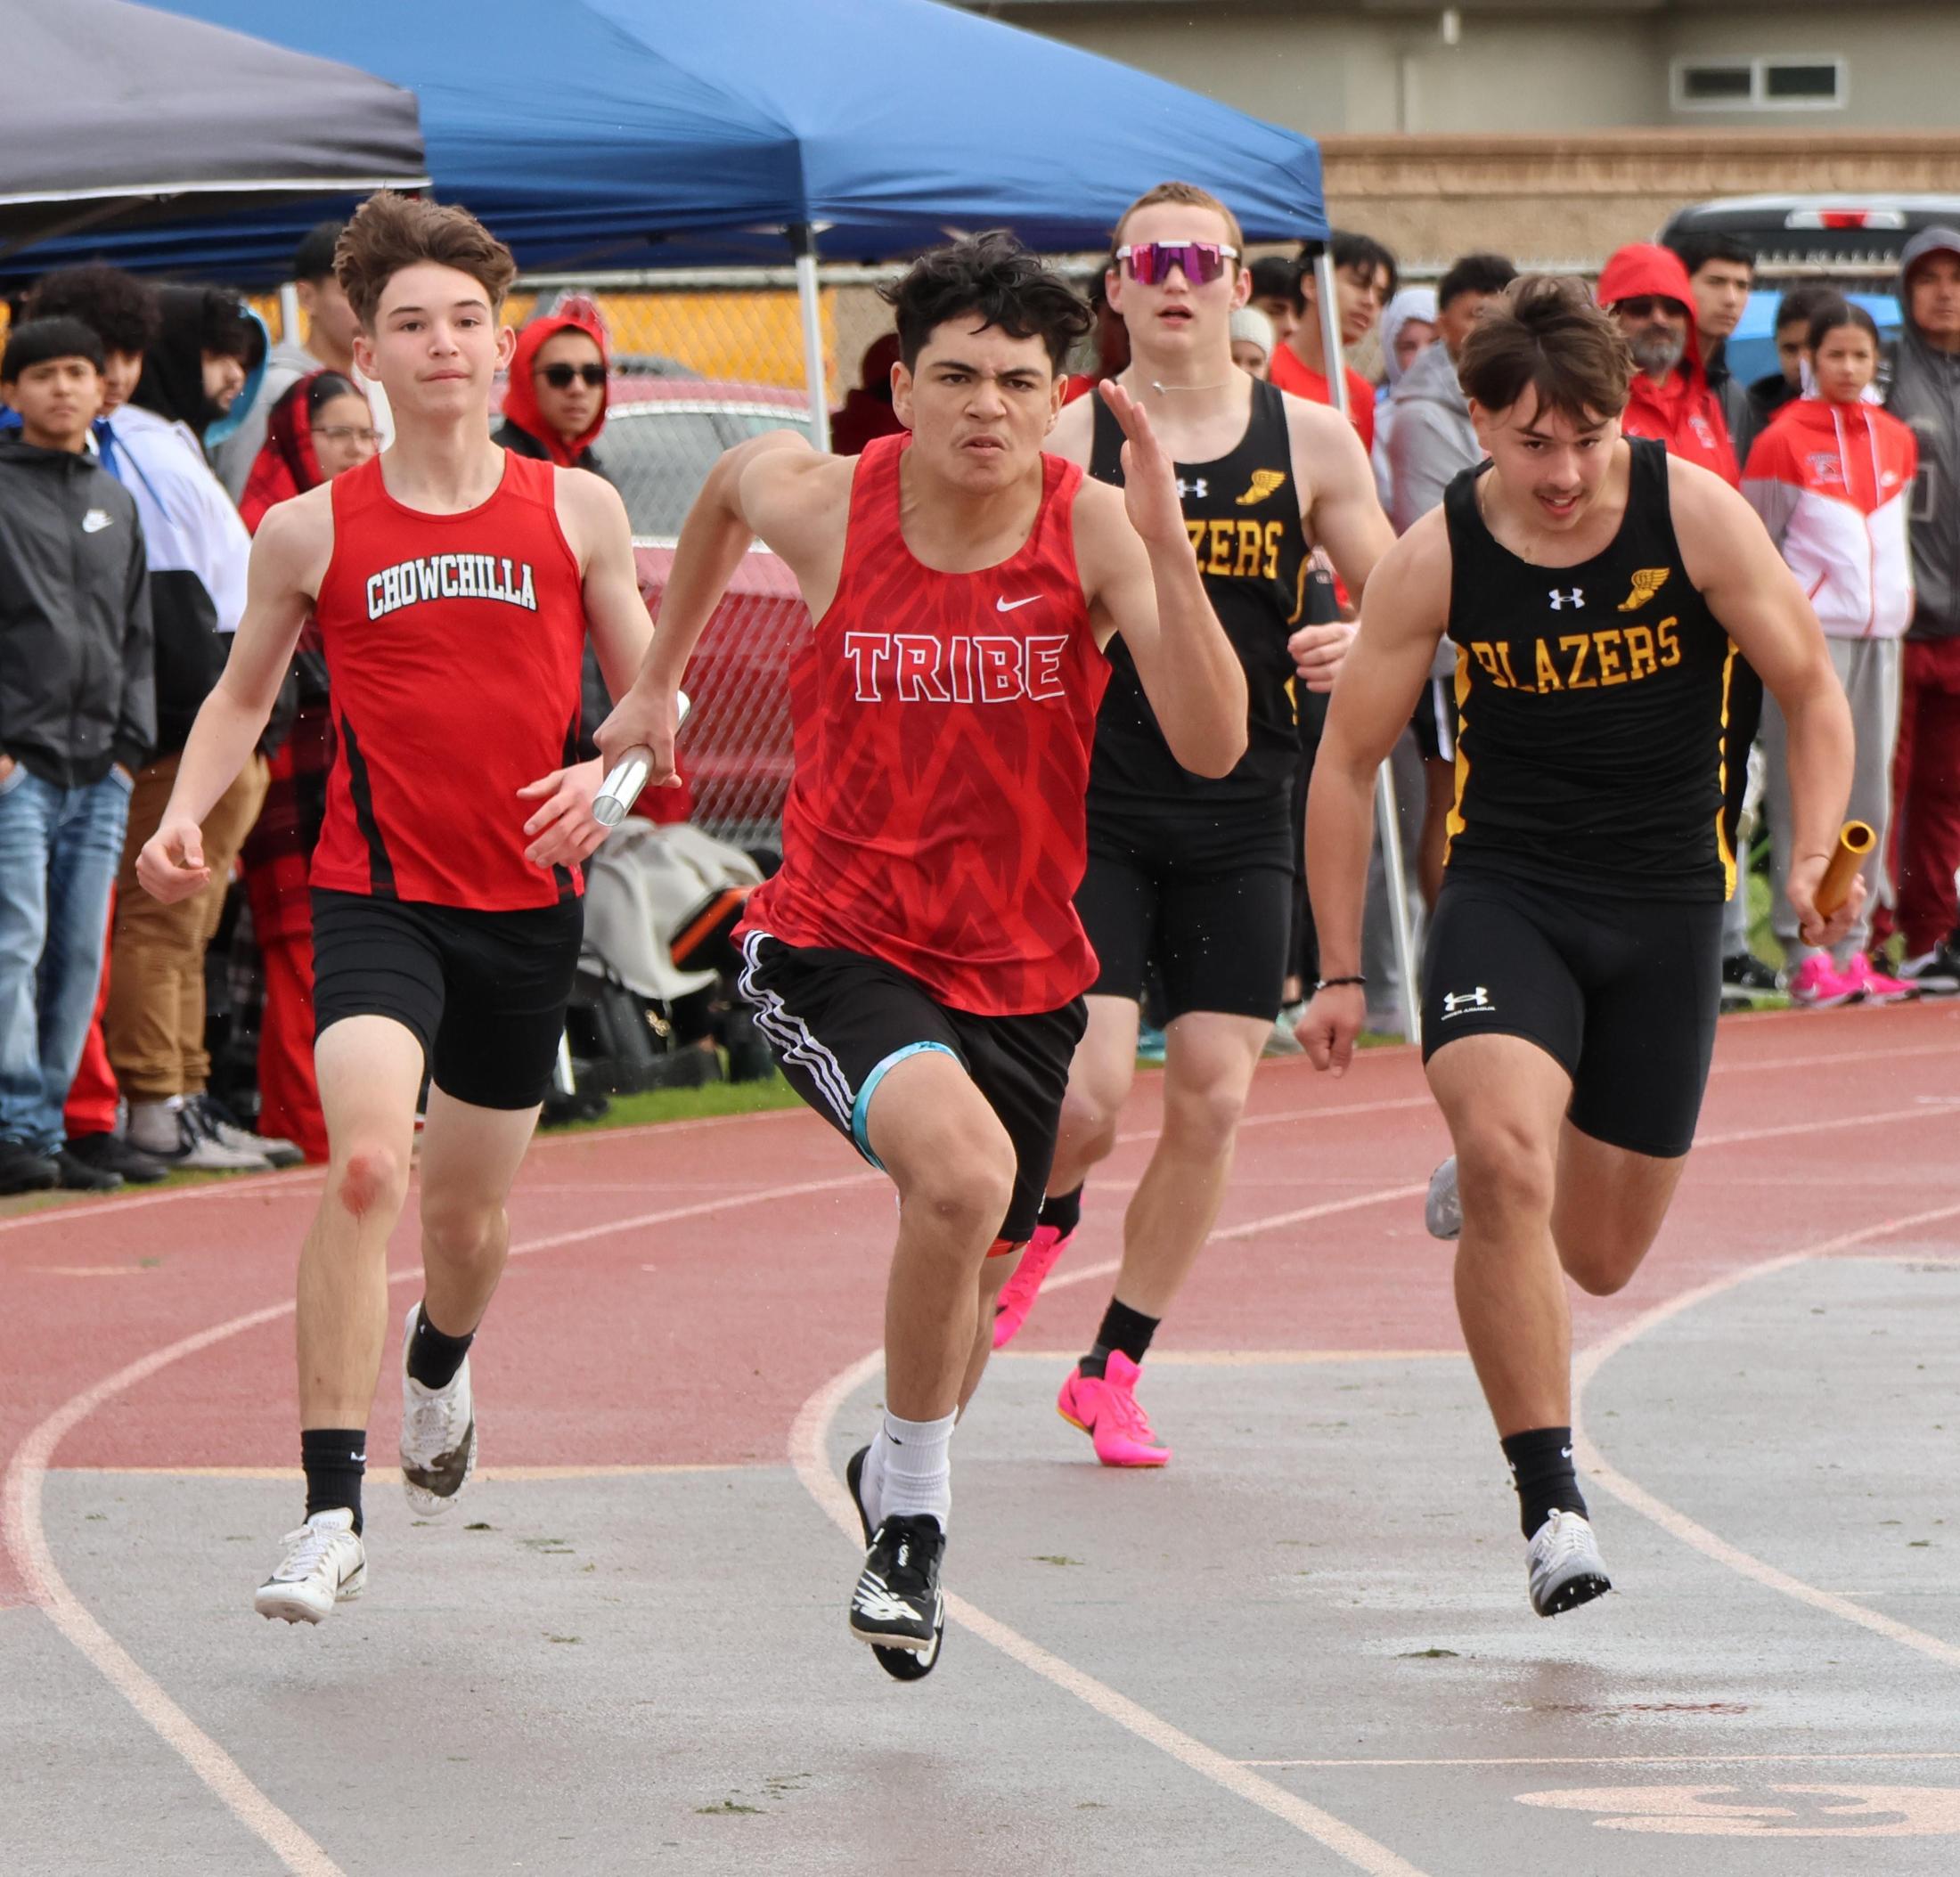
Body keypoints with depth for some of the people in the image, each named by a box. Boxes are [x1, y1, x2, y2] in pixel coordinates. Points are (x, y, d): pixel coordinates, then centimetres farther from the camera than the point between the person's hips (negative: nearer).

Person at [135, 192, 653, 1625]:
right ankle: (332, 1512, -24)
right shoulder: (311, 533, -1)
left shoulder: (576, 512, 1)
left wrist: (608, 776, -12)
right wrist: (186, 811, -4)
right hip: (375, 896, -2)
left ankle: (441, 1360, 54)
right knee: (367, 1163, -25)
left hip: (527, 901, 2)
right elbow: (245, 695, 13)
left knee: (470, 1211, 15)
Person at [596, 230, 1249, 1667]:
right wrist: (658, 678, 25)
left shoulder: (1093, 531, -12)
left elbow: (1213, 747, -24)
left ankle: (899, 1475, 53)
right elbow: (728, 488, 16)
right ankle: (915, 1513, -11)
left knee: (966, 1289, 17)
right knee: (963, 1168, -32)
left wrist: (1164, 540, -33)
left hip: (1021, 969, 3)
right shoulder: (822, 505, -11)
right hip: (838, 943, -3)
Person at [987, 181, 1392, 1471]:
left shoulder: (1310, 444, 3)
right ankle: (1044, 1219, 22)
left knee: (1212, 1100, 1)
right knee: (1088, 1095, -14)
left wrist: (1363, 646, -11)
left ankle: (1115, 1371, 16)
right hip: (1094, 815, -2)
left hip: (1242, 821, 2)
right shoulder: (1066, 444, -2)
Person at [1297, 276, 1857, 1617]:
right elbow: (1347, 761, 2)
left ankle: (1494, 1182, 47)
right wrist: (1341, 972, 1)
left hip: (1667, 904, 1)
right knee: (1505, 1153, -29)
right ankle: (1552, 1503, -23)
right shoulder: (1437, 559, -9)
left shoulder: (1696, 514, -11)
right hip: (1507, 892, -1)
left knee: (1601, 1258, 8)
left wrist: (1816, 860, -17)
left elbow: (1811, 692, -1)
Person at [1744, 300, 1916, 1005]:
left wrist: (1898, 593, 14)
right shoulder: (1782, 442, -4)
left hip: (1880, 632, 6)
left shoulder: (1897, 441, 11)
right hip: (1811, 632, -6)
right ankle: (1806, 955, -7)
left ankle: (1851, 948, 11)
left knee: (1870, 790, 6)